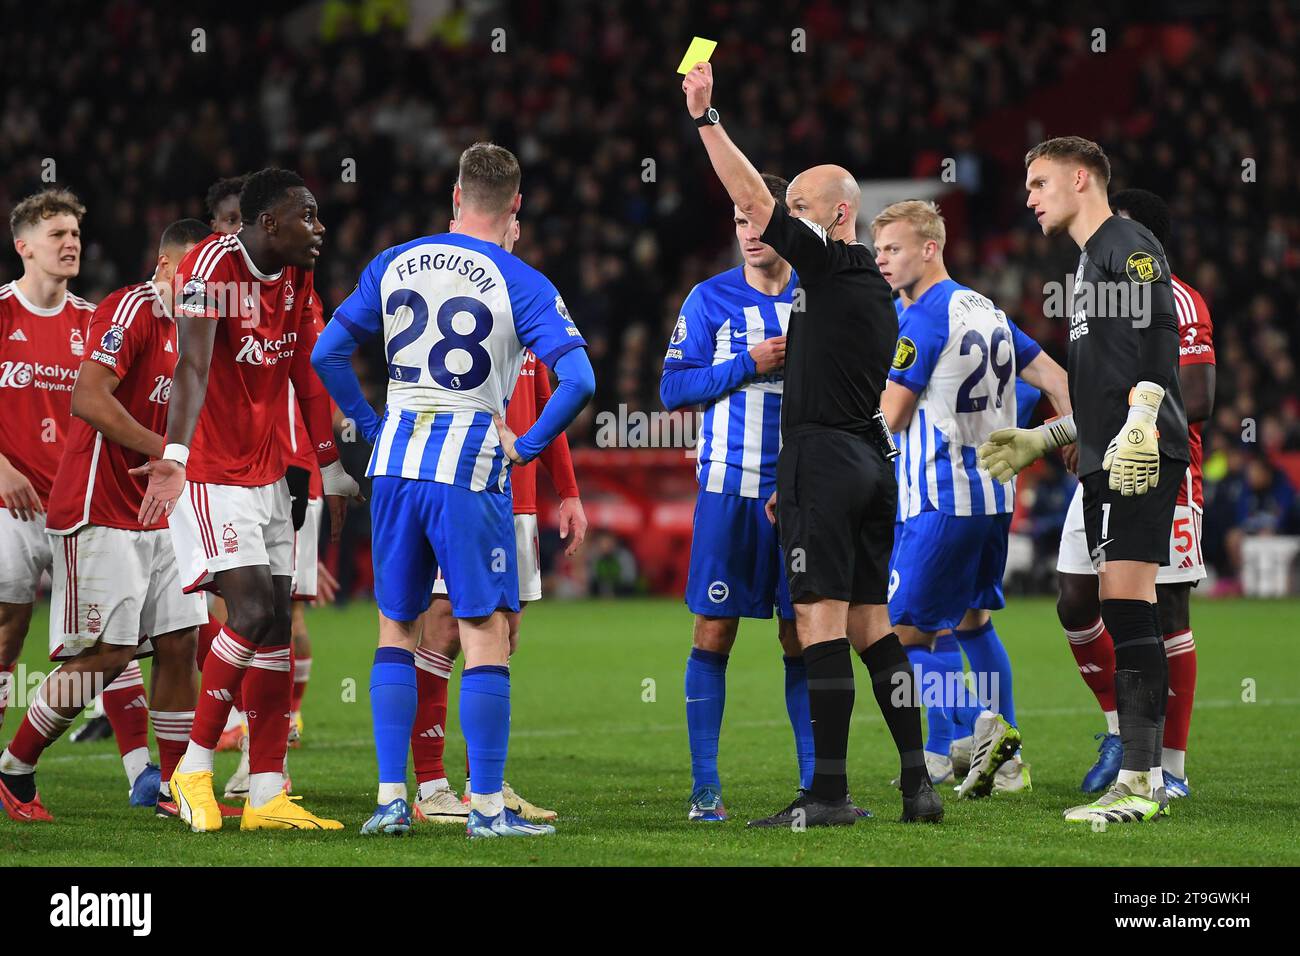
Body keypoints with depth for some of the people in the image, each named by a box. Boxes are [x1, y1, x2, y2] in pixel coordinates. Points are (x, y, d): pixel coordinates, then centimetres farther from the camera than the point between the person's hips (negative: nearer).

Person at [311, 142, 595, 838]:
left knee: (397, 631, 13)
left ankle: (391, 799, 10)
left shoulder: (393, 264, 6)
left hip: (394, 467, 4)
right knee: (487, 637, 0)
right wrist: (526, 445, -4)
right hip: (471, 470, -4)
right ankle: (486, 806, -3)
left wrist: (373, 427, 14)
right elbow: (577, 380, -16)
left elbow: (327, 352, 8)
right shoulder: (521, 284, -6)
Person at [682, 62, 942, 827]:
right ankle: (918, 783, 5)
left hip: (824, 461, -9)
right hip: (871, 461, 9)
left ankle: (829, 793, -13)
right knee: (871, 622, 10)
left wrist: (706, 118, -12)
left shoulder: (832, 267, -7)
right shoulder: (877, 295, 20)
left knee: (822, 622, -10)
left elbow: (752, 200, -14)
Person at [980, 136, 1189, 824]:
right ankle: (1148, 782, 8)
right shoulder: (1090, 263, 26)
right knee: (1125, 617, 7)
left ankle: (1136, 784, -18)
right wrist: (1041, 440, 32)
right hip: (1108, 461, 10)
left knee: (1126, 606, -15)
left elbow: (1153, 343, -18)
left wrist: (1139, 425, -30)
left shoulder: (1128, 246, -3)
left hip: (1139, 458, -10)